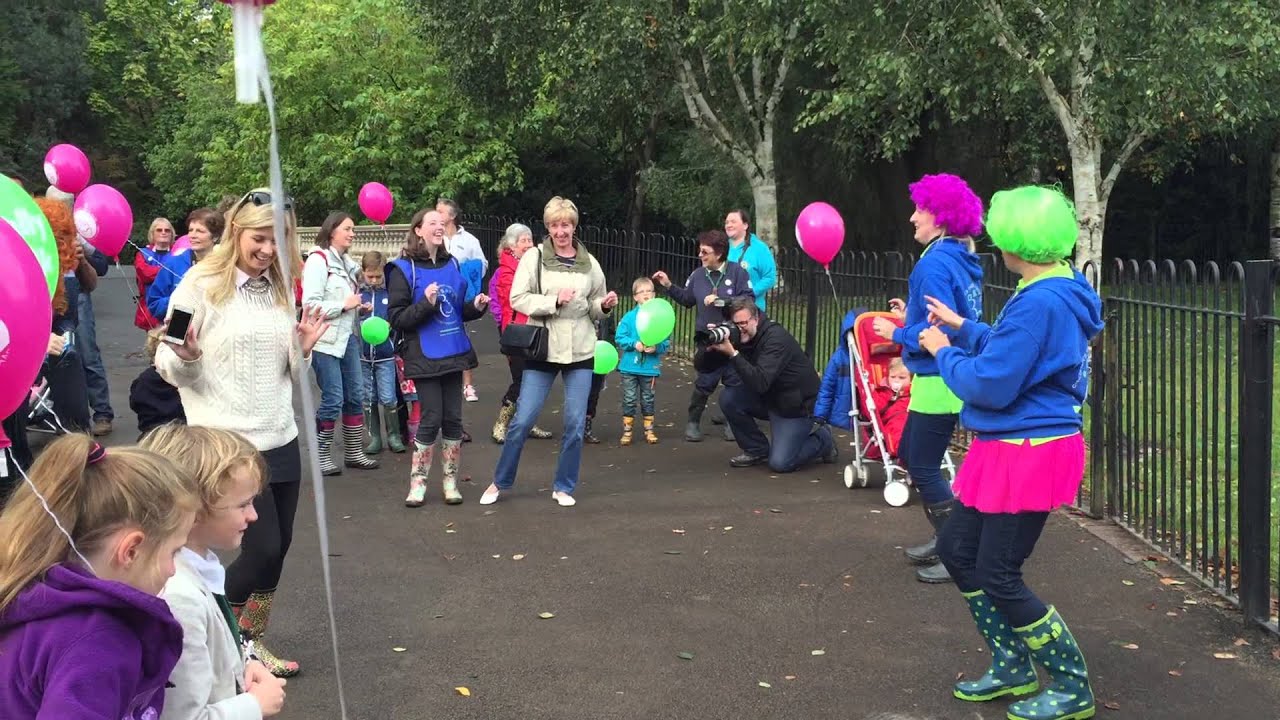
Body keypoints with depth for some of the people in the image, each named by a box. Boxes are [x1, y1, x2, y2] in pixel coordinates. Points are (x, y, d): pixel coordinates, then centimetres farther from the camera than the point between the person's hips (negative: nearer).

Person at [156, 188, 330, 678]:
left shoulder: (282, 290, 10)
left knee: (277, 548, 11)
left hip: (281, 439, 6)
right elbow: (169, 368, -6)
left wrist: (304, 348, -4)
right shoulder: (200, 285, -8)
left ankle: (252, 644, 29)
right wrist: (186, 356, -27)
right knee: (263, 548, -5)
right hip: (229, 444, -6)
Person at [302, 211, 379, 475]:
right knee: (333, 400, -5)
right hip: (326, 340, -8)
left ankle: (354, 453, 21)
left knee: (356, 396, 10)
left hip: (348, 337, 8)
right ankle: (321, 456, 9)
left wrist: (360, 306, 8)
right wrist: (344, 305, -17)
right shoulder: (318, 260, -12)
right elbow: (310, 304, -19)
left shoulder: (347, 262, 14)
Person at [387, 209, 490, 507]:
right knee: (431, 418, -5)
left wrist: (476, 306, -2)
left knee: (453, 418, 6)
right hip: (425, 357, -5)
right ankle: (417, 482, 9)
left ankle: (450, 480, 18)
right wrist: (426, 304, -24)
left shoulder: (452, 265, 9)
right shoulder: (404, 269, -6)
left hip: (453, 353, 5)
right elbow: (396, 319, -11)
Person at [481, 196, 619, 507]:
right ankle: (500, 482, 18)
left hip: (580, 352, 2)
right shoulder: (534, 257, -3)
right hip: (543, 349, -2)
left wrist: (605, 305, -6)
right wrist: (554, 301, -19)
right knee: (523, 420, 1)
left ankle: (564, 487, 18)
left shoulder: (589, 263, 6)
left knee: (575, 424, 3)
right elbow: (518, 299, -9)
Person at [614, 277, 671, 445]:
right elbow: (620, 338, -3)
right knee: (629, 399, 6)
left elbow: (667, 342, -3)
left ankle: (649, 429, 23)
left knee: (648, 400, 11)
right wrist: (634, 344, -17)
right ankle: (627, 430, 15)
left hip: (650, 367, 0)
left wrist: (656, 347, -21)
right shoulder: (629, 317, -3)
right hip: (630, 366, 0)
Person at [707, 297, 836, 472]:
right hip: (769, 398, 7)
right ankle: (756, 450, 4)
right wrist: (710, 348, -29)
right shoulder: (736, 335, -6)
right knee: (728, 398, -17)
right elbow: (701, 366, -7)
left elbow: (759, 383, -38)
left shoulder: (776, 338, -26)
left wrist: (732, 354, -43)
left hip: (798, 405, -7)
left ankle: (822, 439, 12)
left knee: (779, 463, -17)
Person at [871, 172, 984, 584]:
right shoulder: (961, 259, 10)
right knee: (910, 454, 21)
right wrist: (912, 316, 15)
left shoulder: (935, 263, -19)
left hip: (939, 381, -10)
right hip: (949, 376, 10)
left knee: (924, 468, -1)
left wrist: (896, 333, -11)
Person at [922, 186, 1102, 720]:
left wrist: (943, 353, -7)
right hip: (1010, 450, 11)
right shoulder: (1055, 295, 9)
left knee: (999, 575, -2)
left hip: (1029, 454, -11)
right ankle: (1013, 668, 28)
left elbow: (989, 384, -23)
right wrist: (963, 328, 22)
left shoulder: (1040, 302, -24)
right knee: (956, 548, 17)